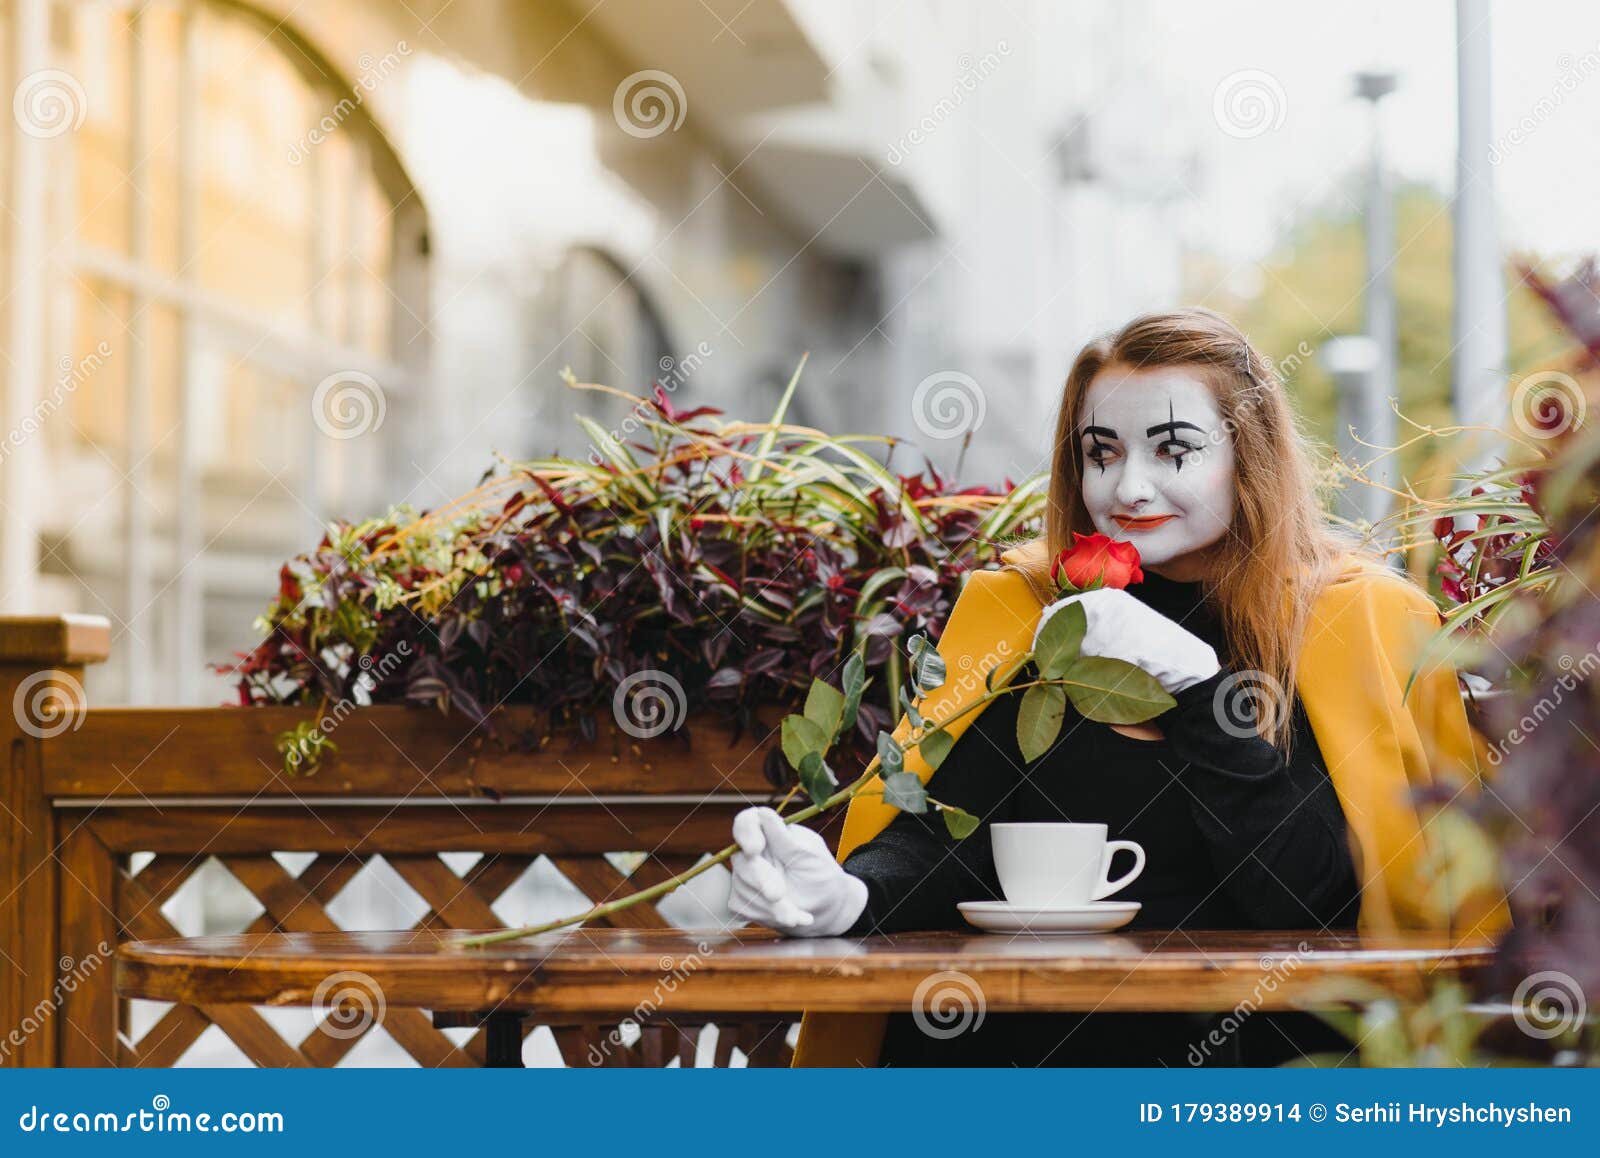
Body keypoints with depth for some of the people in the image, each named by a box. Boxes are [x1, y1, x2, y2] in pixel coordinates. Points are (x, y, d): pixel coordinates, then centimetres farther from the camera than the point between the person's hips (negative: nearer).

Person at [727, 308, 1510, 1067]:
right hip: (1024, 1035, 3)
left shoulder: (1365, 623, 2)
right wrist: (849, 894, -24)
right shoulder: (1027, 612, 11)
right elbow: (943, 830, -2)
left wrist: (1195, 684, -16)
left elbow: (1312, 901, -8)